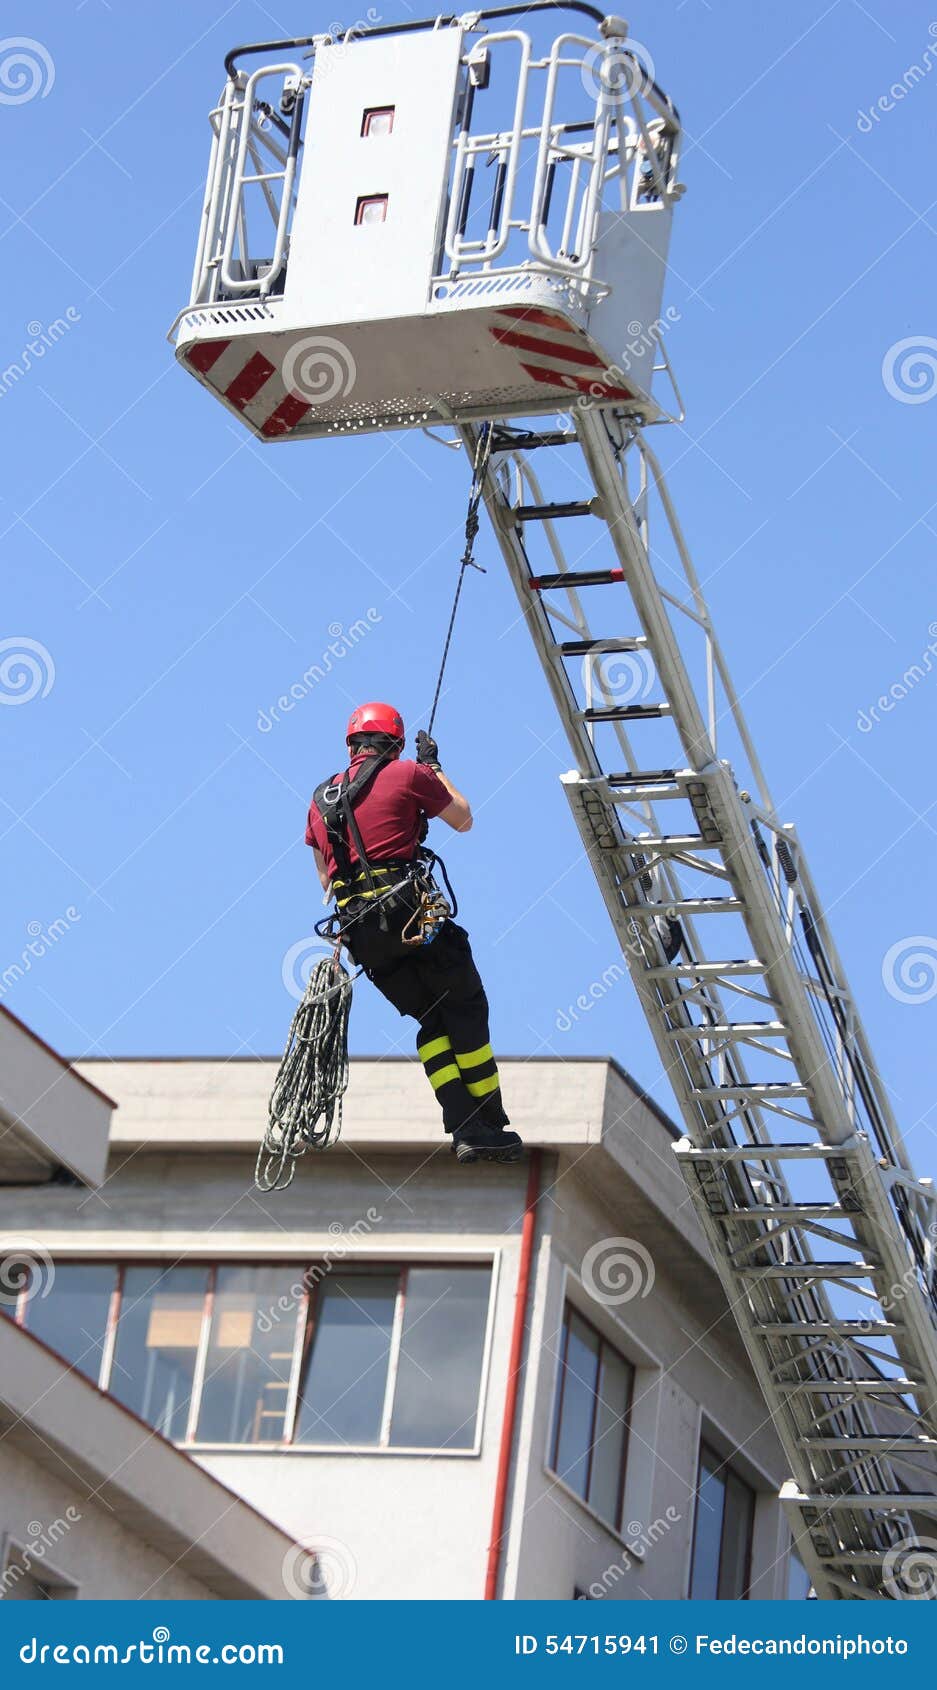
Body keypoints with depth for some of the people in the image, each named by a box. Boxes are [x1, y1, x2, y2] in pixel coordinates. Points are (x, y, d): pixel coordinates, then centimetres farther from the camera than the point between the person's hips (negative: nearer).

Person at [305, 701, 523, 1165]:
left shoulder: (321, 800, 19)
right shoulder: (410, 775, 3)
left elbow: (326, 879, 26)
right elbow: (463, 819, 18)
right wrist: (434, 766, 29)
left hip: (358, 933, 5)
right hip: (410, 914, -5)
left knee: (432, 1021, 12)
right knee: (467, 1010, 4)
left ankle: (464, 1128, 0)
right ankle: (491, 1127, 0)